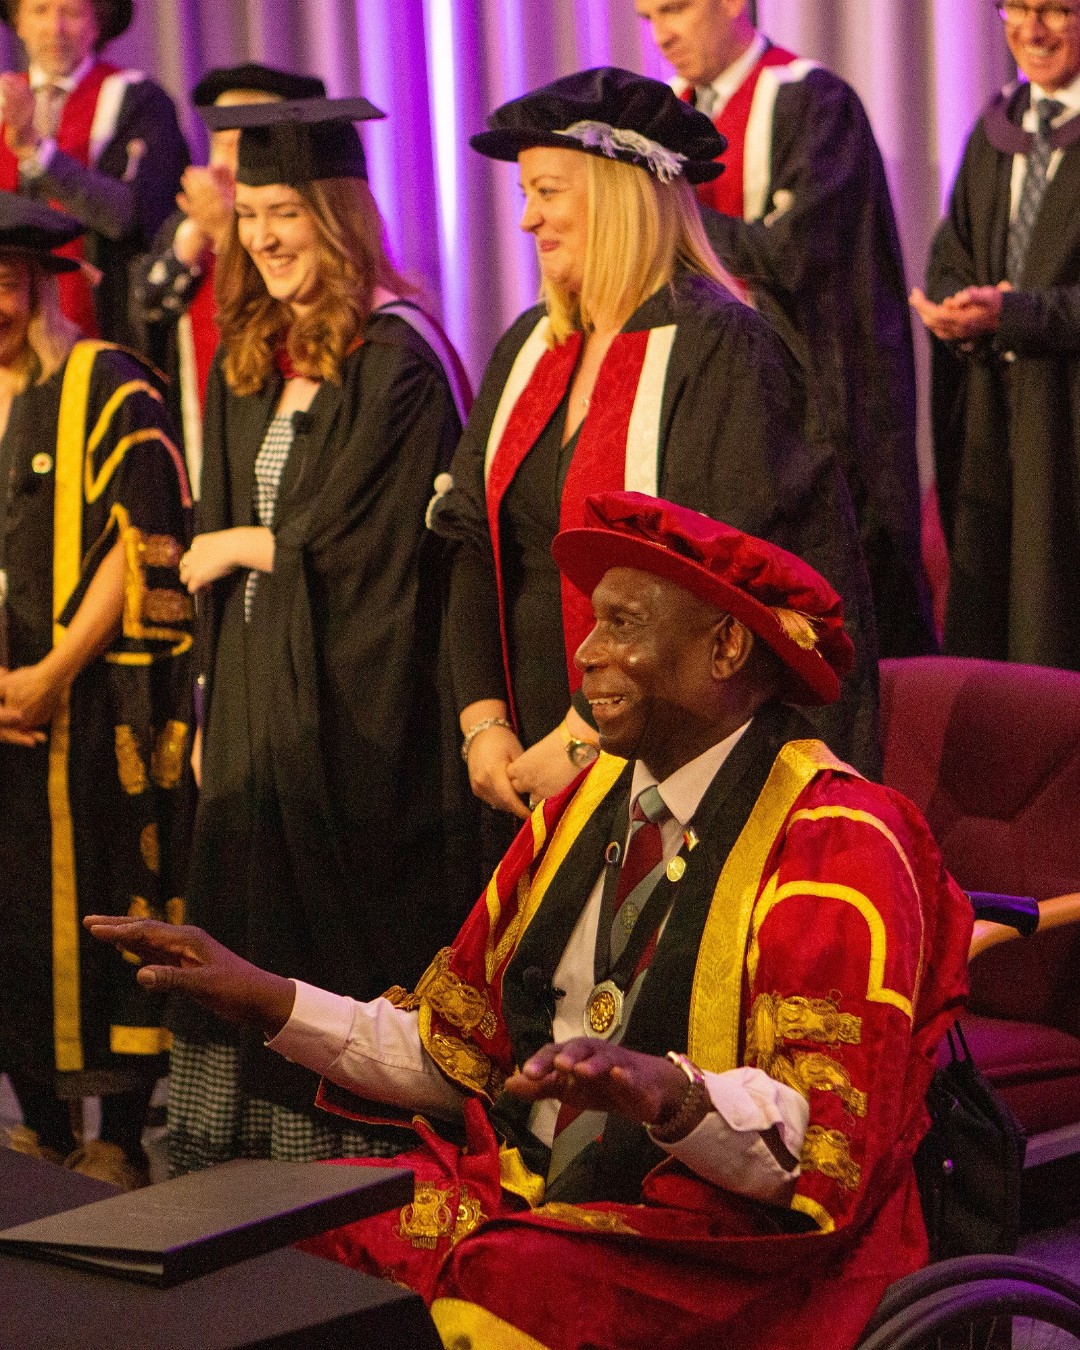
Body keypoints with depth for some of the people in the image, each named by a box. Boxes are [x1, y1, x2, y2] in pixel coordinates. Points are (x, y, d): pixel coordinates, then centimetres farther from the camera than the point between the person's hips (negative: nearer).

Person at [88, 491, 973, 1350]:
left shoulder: (835, 842, -10)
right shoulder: (588, 806, 15)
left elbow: (830, 1143, -21)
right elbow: (459, 1053, 18)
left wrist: (669, 1094, -39)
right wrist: (268, 1000, 10)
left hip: (718, 1263, -7)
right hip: (532, 1205, 7)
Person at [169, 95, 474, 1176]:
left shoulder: (395, 358, -12)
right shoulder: (246, 364, 13)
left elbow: (362, 541, -16)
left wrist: (239, 547, -1)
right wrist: (211, 705, 13)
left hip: (352, 706, -8)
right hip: (252, 697, 8)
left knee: (344, 942, -2)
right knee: (252, 943, 11)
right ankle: (252, 1173, 19)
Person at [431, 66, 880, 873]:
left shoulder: (721, 352, -12)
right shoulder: (531, 347, 9)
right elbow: (475, 541, 8)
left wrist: (584, 739, -18)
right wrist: (483, 722, -4)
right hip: (539, 754, 6)